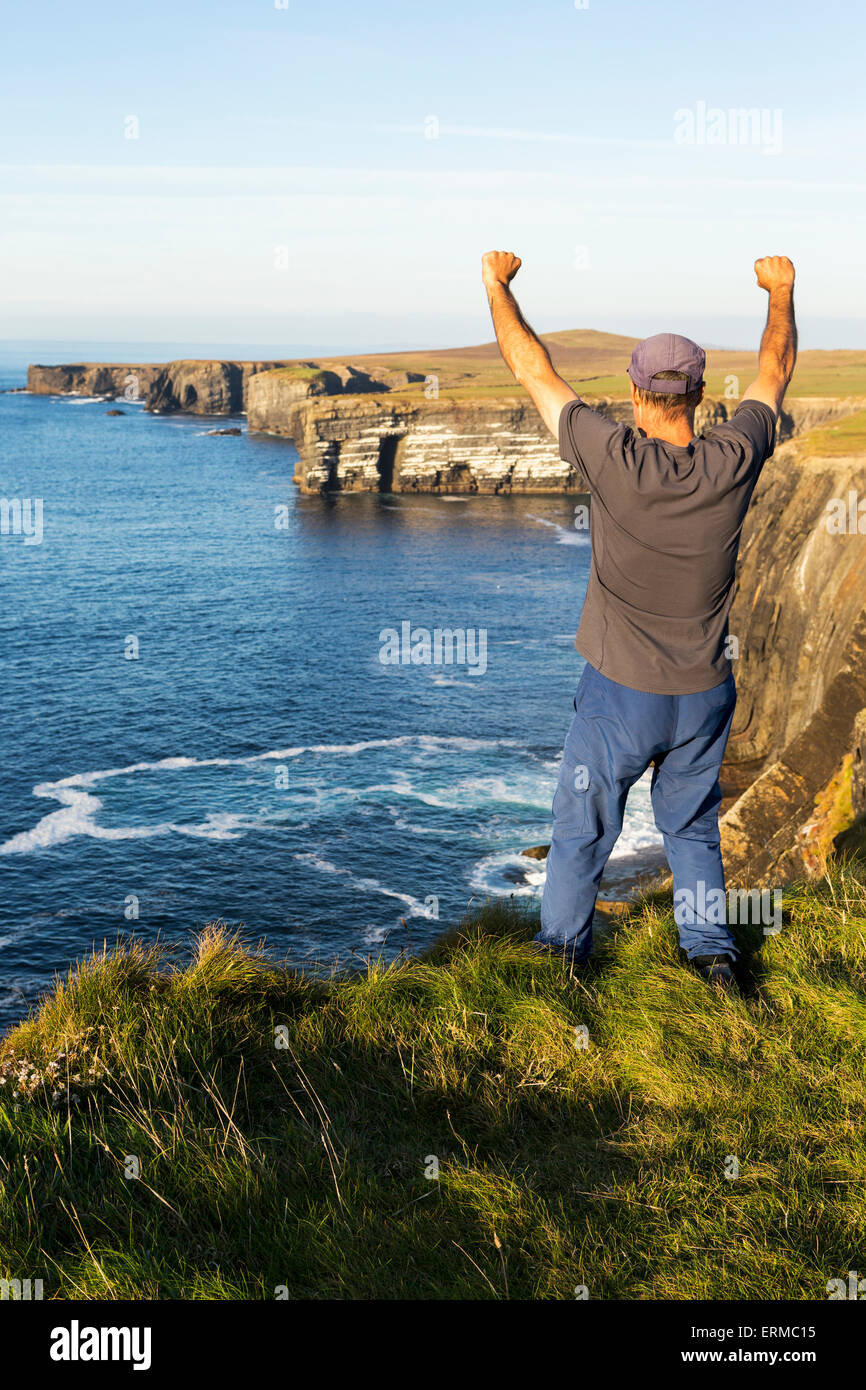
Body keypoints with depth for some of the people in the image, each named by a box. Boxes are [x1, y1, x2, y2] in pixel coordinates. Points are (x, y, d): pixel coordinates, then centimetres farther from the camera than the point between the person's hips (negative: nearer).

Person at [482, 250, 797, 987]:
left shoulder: (615, 460, -22)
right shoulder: (733, 463, -14)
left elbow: (534, 370, -11)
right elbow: (776, 370, 6)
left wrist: (497, 285, 2)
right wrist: (781, 293, 20)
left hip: (620, 696, -3)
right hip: (704, 697, 3)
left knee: (583, 828, 16)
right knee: (692, 824, 23)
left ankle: (563, 948, 29)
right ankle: (712, 949, 28)